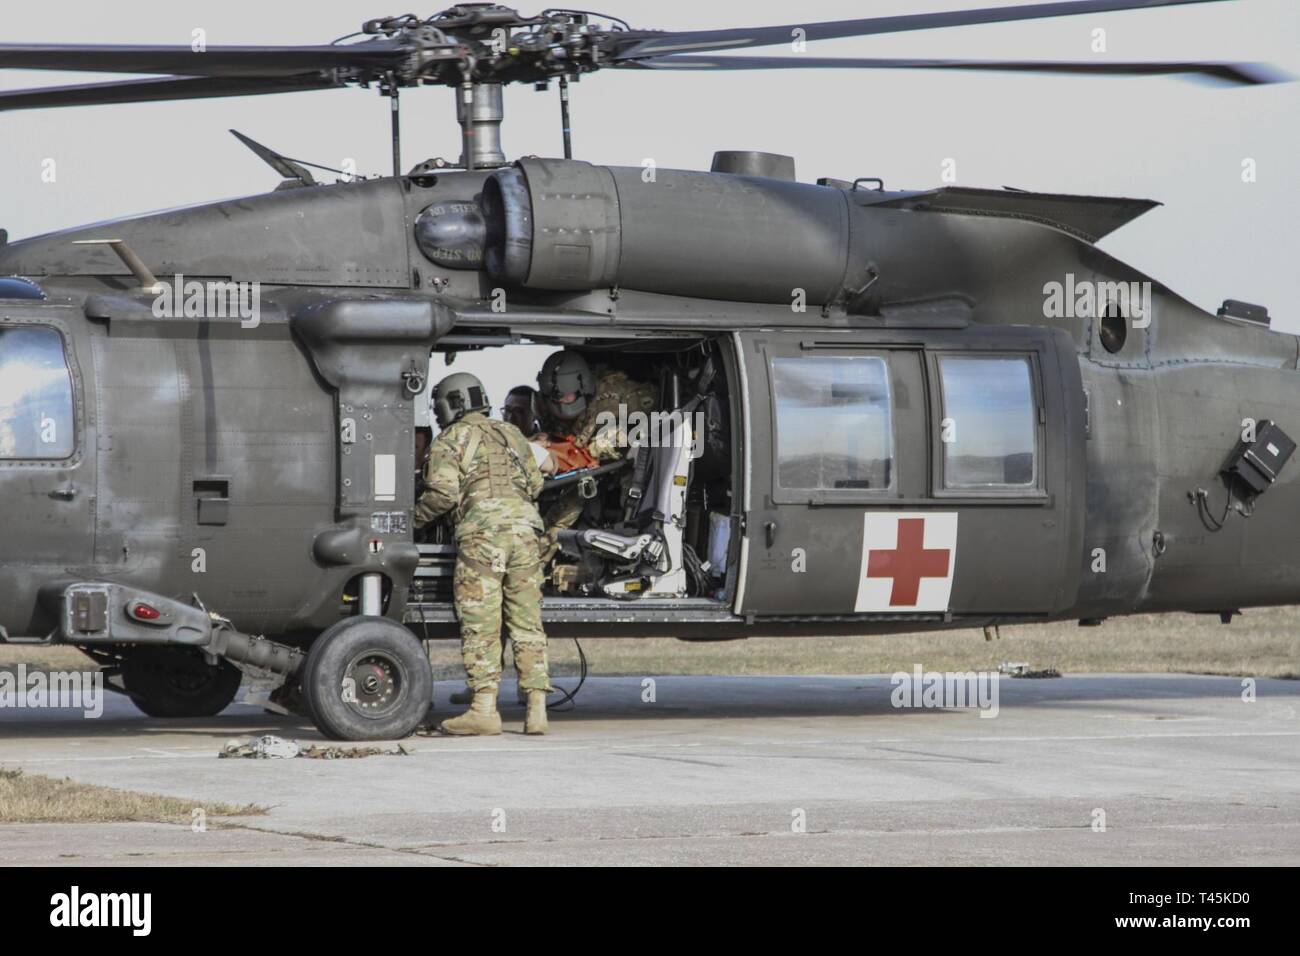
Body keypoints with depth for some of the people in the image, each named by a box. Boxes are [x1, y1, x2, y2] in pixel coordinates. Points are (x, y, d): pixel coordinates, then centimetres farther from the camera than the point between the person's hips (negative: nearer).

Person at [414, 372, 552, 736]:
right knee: (527, 623, 6)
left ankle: (485, 709, -12)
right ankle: (537, 711, 1)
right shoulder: (510, 434, 24)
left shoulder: (452, 439, 5)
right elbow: (535, 483, 23)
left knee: (480, 624, -6)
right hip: (524, 525, 6)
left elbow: (443, 493, -5)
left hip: (482, 528, -6)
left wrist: (416, 516, 11)